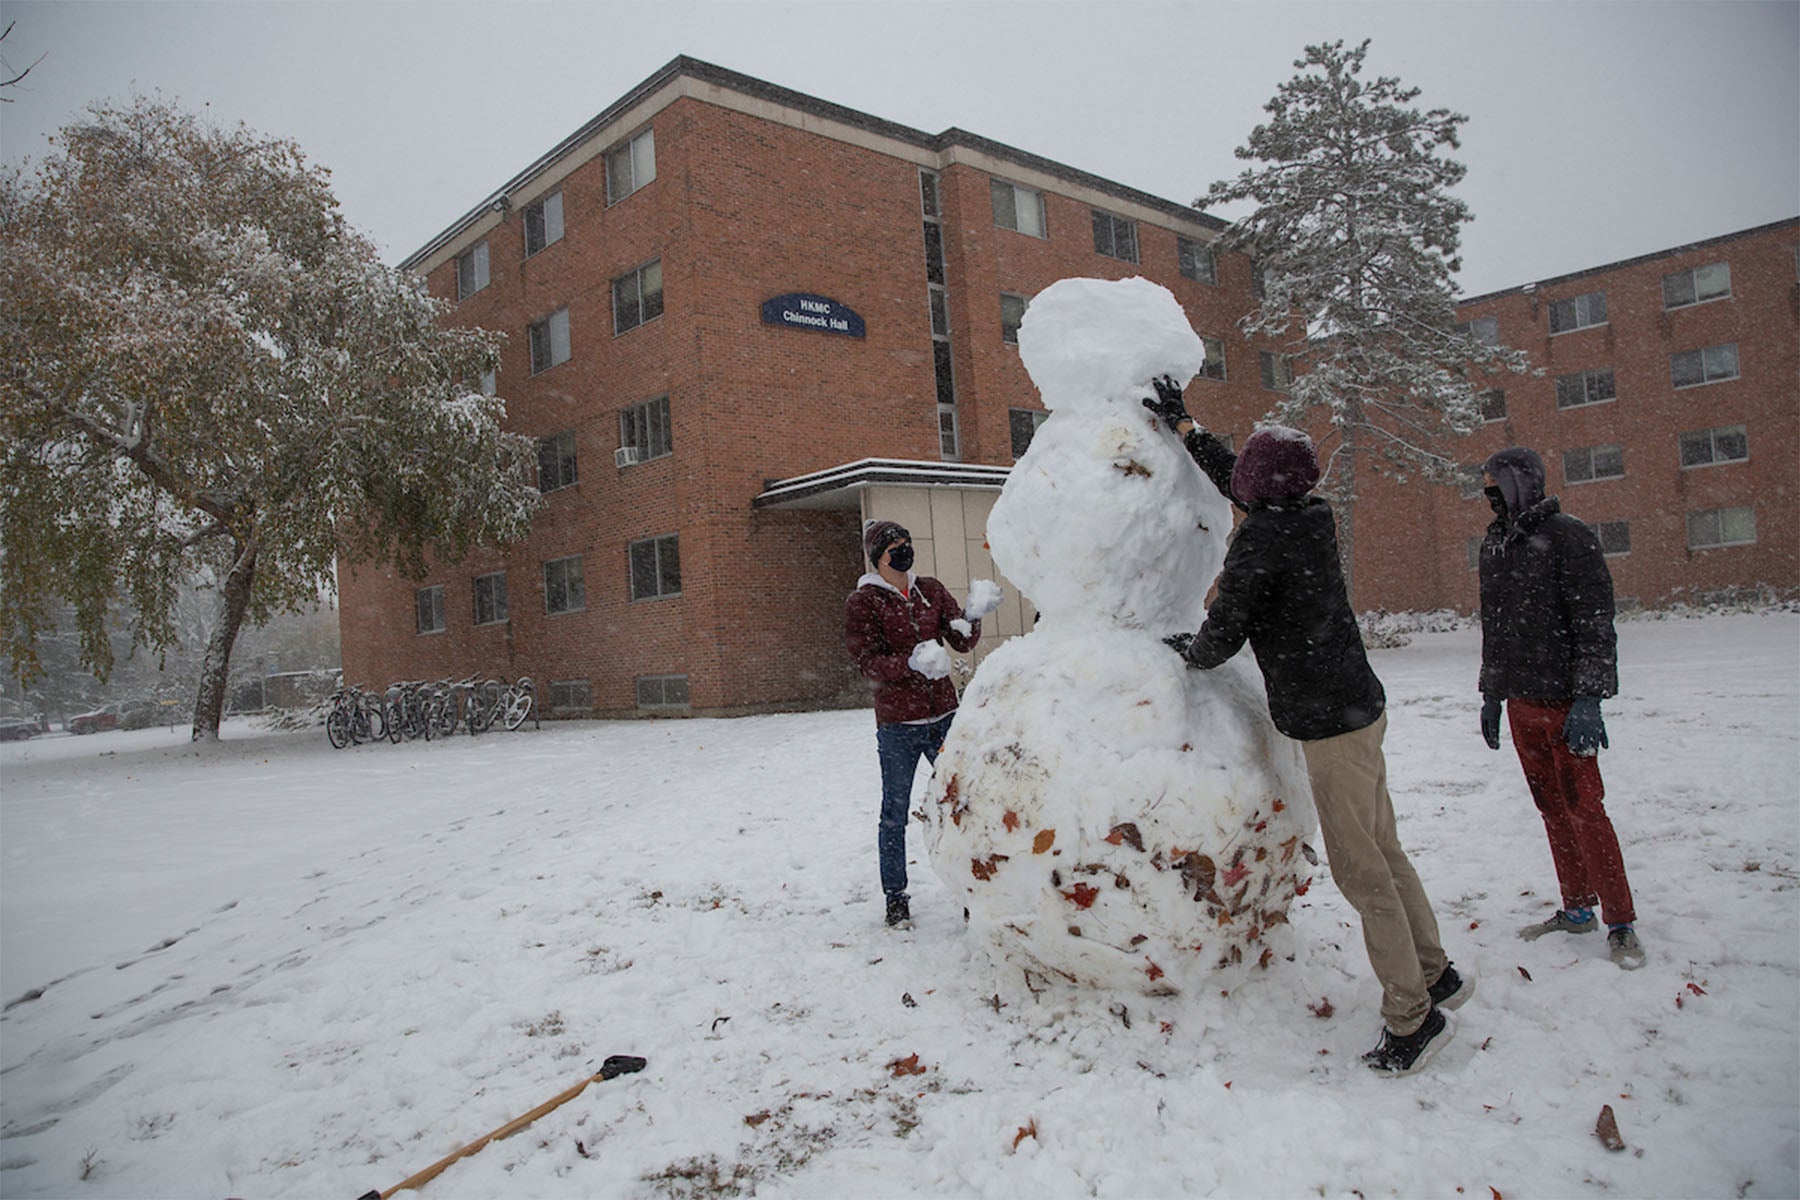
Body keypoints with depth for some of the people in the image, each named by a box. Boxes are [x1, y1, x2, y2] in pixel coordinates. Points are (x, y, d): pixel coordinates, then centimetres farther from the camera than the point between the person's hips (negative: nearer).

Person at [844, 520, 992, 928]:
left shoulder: (931, 590, 8)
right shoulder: (862, 603, -4)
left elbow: (962, 642, 5)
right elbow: (869, 661, -12)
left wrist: (971, 621, -17)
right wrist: (913, 662, -28)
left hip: (943, 714, 4)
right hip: (897, 725, -4)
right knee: (895, 813, 5)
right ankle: (896, 898, 17)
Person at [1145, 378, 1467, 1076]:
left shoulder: (1260, 542, -19)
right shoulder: (1307, 518, 5)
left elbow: (1222, 639, -13)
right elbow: (1237, 485, 24)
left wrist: (1183, 649, 10)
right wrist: (1183, 425, 31)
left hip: (1332, 724, -9)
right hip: (1357, 707, 9)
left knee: (1361, 871, 0)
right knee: (1382, 854, 19)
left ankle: (1412, 1018, 10)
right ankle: (1434, 974, 32)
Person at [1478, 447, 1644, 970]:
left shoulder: (1568, 535, -9)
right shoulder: (1494, 544, 13)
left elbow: (1594, 621, -13)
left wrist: (1588, 698, -18)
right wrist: (1491, 692, 20)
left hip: (1564, 702, -7)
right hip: (1520, 701, 7)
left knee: (1584, 809, -4)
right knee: (1552, 809, 12)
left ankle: (1621, 923, 8)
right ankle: (1577, 909, 24)